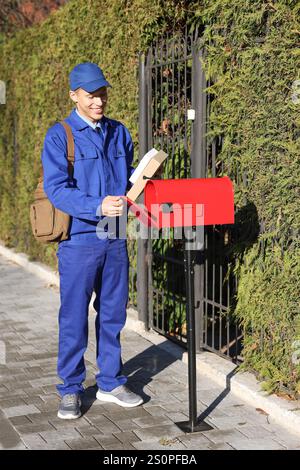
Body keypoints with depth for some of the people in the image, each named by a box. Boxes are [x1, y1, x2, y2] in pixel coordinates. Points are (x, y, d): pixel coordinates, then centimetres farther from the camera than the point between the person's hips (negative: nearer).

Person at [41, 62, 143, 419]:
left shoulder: (119, 133, 10)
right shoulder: (59, 136, -6)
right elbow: (56, 189, -16)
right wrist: (98, 206, -27)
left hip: (115, 240, 5)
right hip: (79, 239, -4)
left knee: (113, 314, 13)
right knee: (74, 318, 4)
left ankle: (110, 383, 27)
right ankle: (71, 390, 18)